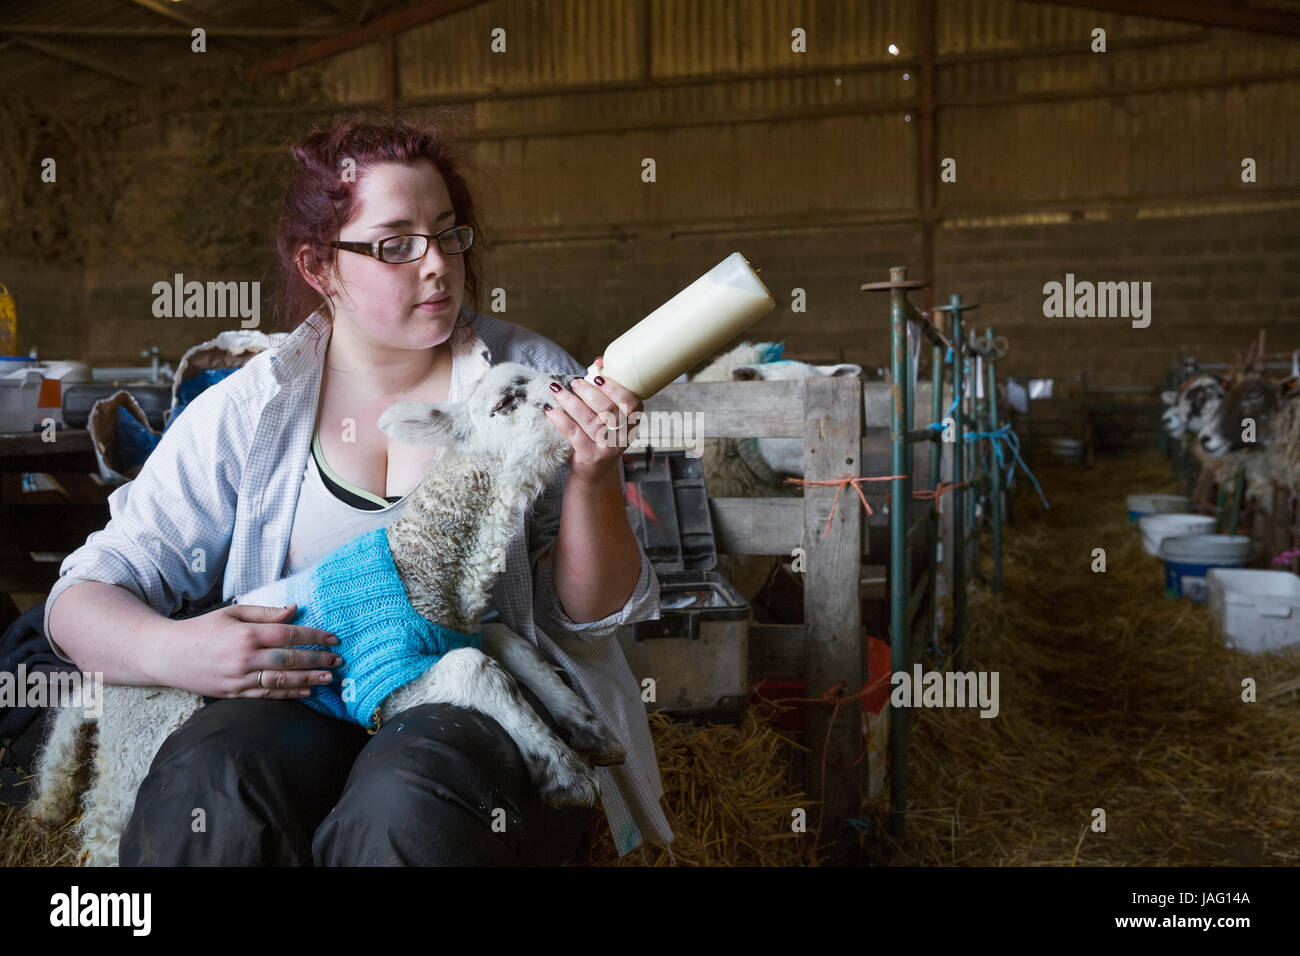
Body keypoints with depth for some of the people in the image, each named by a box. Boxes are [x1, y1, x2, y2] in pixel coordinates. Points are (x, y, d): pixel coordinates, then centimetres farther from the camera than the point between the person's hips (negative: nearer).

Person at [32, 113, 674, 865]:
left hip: (496, 696, 0)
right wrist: (166, 651, -18)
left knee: (408, 804, -33)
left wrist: (592, 480, -18)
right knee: (204, 797, -31)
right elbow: (86, 594, 4)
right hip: (300, 700, 1)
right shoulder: (248, 410, 3)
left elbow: (595, 614, 0)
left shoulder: (534, 378, 1)